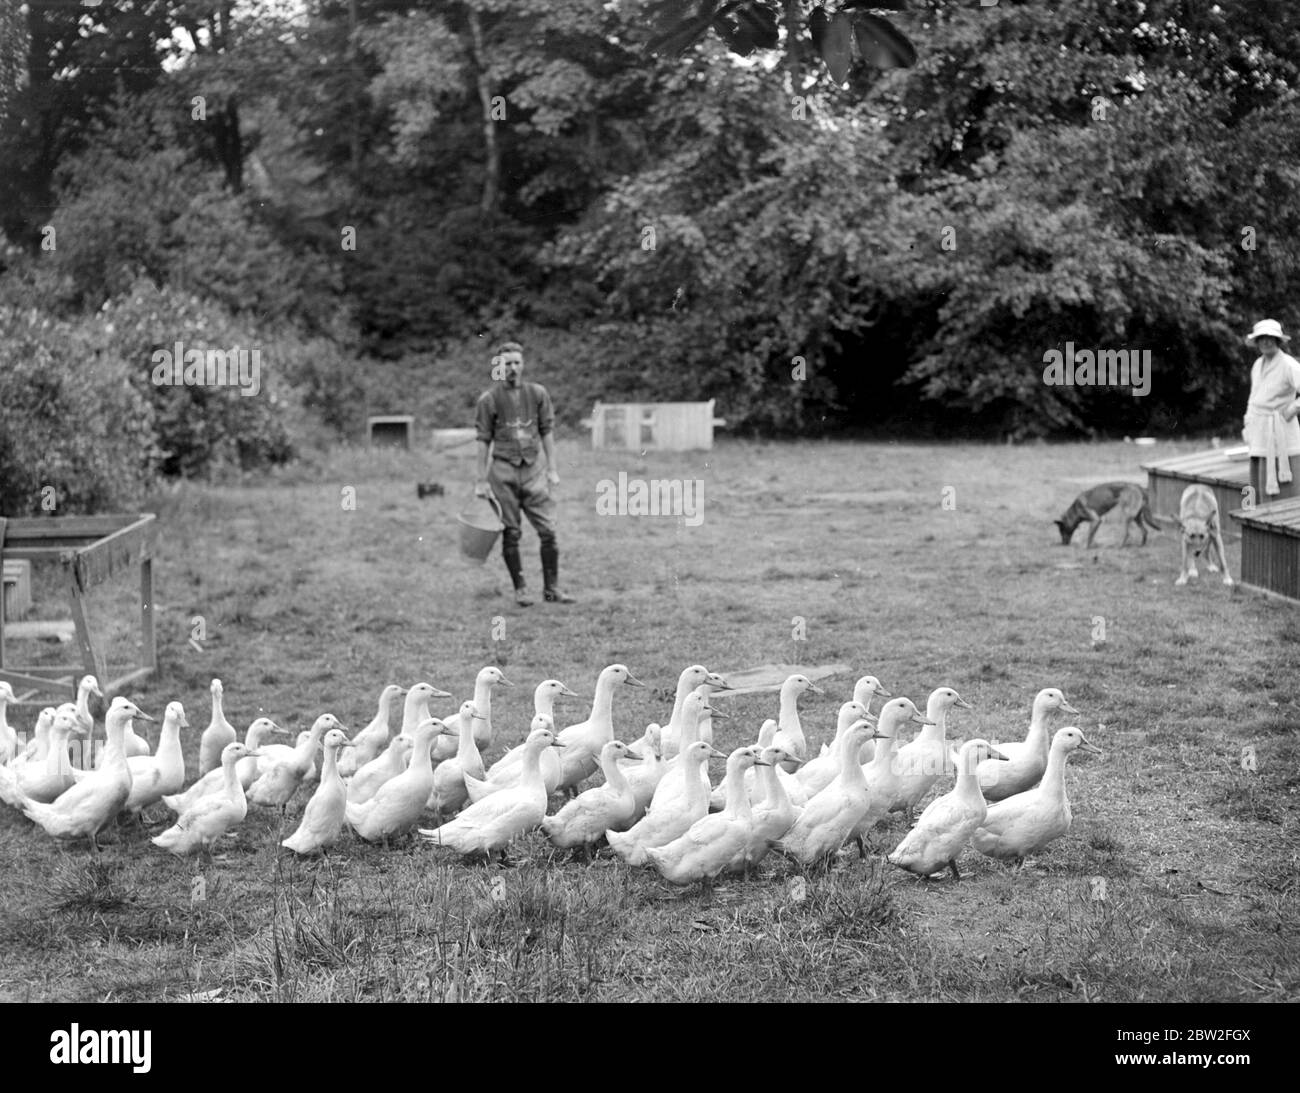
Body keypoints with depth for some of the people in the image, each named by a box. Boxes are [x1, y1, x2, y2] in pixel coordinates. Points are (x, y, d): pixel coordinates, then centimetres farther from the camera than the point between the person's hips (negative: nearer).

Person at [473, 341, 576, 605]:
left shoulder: (537, 393, 6)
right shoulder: (489, 399, -2)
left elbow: (547, 432, 10)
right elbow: (484, 441, 0)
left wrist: (552, 469, 5)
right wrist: (482, 480, -2)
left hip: (533, 467, 2)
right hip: (503, 470, -2)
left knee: (548, 530, -3)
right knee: (511, 534, 1)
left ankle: (551, 588, 6)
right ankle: (520, 589, 12)